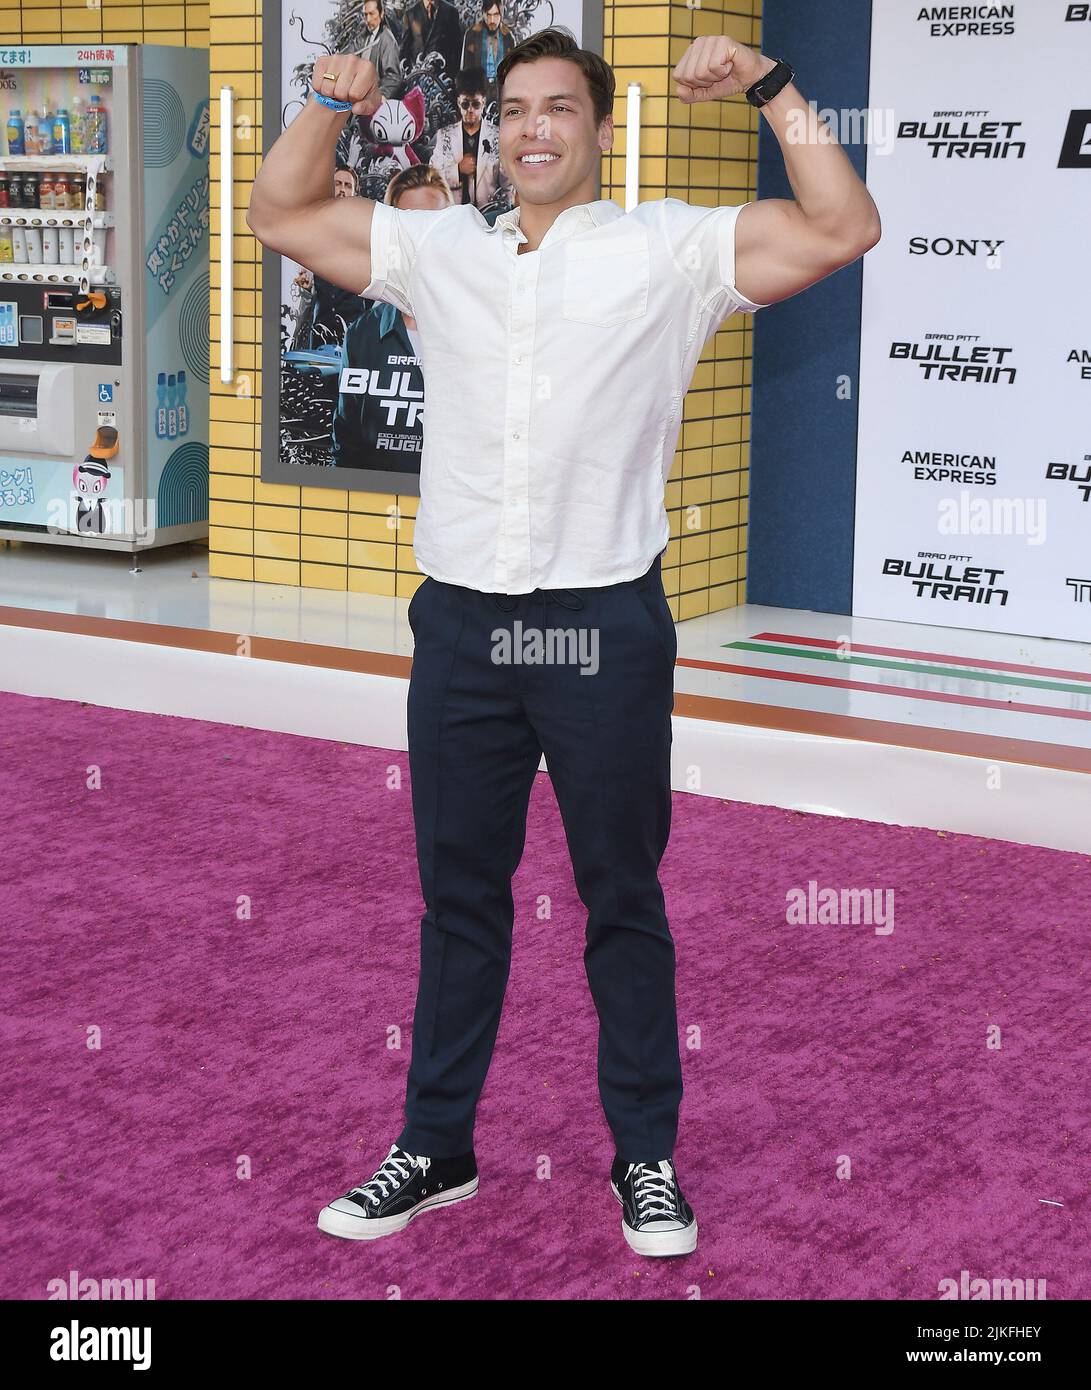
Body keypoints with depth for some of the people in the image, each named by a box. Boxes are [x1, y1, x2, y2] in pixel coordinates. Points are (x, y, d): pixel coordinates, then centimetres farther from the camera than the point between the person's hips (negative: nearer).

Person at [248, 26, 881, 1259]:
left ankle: (647, 1158, 20)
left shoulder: (668, 250, 1)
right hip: (462, 623, 3)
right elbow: (277, 217, 18)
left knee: (624, 900, 8)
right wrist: (328, 106, 4)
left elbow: (843, 230, -7)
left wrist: (771, 88, -11)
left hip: (605, 628, -3)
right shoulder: (437, 249, 11)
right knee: (458, 896, 12)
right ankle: (435, 1149, 25)